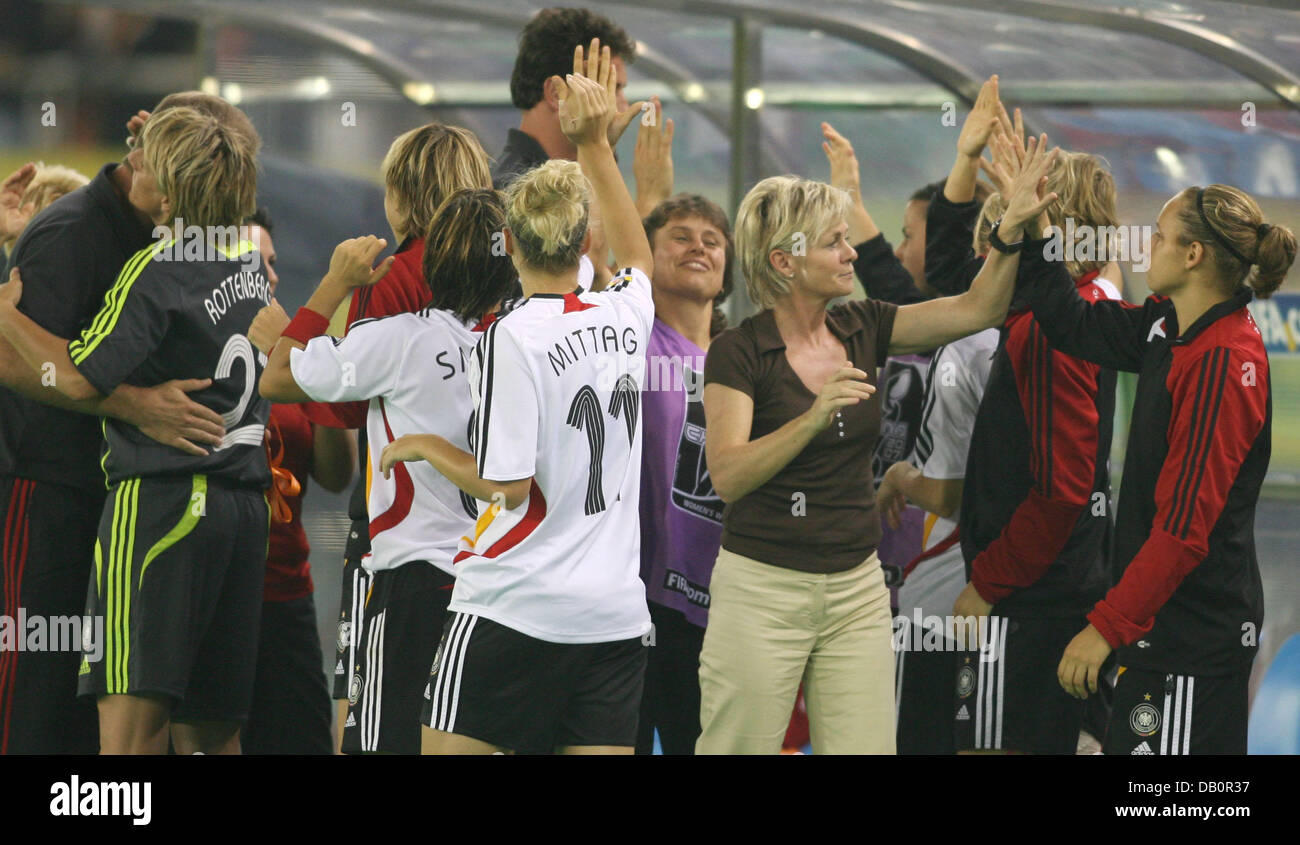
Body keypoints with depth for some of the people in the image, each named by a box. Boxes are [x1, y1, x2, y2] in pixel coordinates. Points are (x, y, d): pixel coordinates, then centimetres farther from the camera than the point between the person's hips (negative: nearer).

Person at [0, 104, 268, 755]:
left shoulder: (155, 270, -11)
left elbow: (78, 378, -18)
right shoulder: (251, 261, 12)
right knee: (210, 733, 9)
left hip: (161, 499, -8)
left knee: (128, 718, -14)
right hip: (245, 501, 8)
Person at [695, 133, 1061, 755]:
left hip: (857, 588, 5)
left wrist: (1013, 226, -11)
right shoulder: (739, 352, -9)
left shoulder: (862, 330, 7)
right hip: (763, 588, -5)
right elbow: (727, 476, -20)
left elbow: (976, 309, 3)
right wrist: (814, 418, -32)